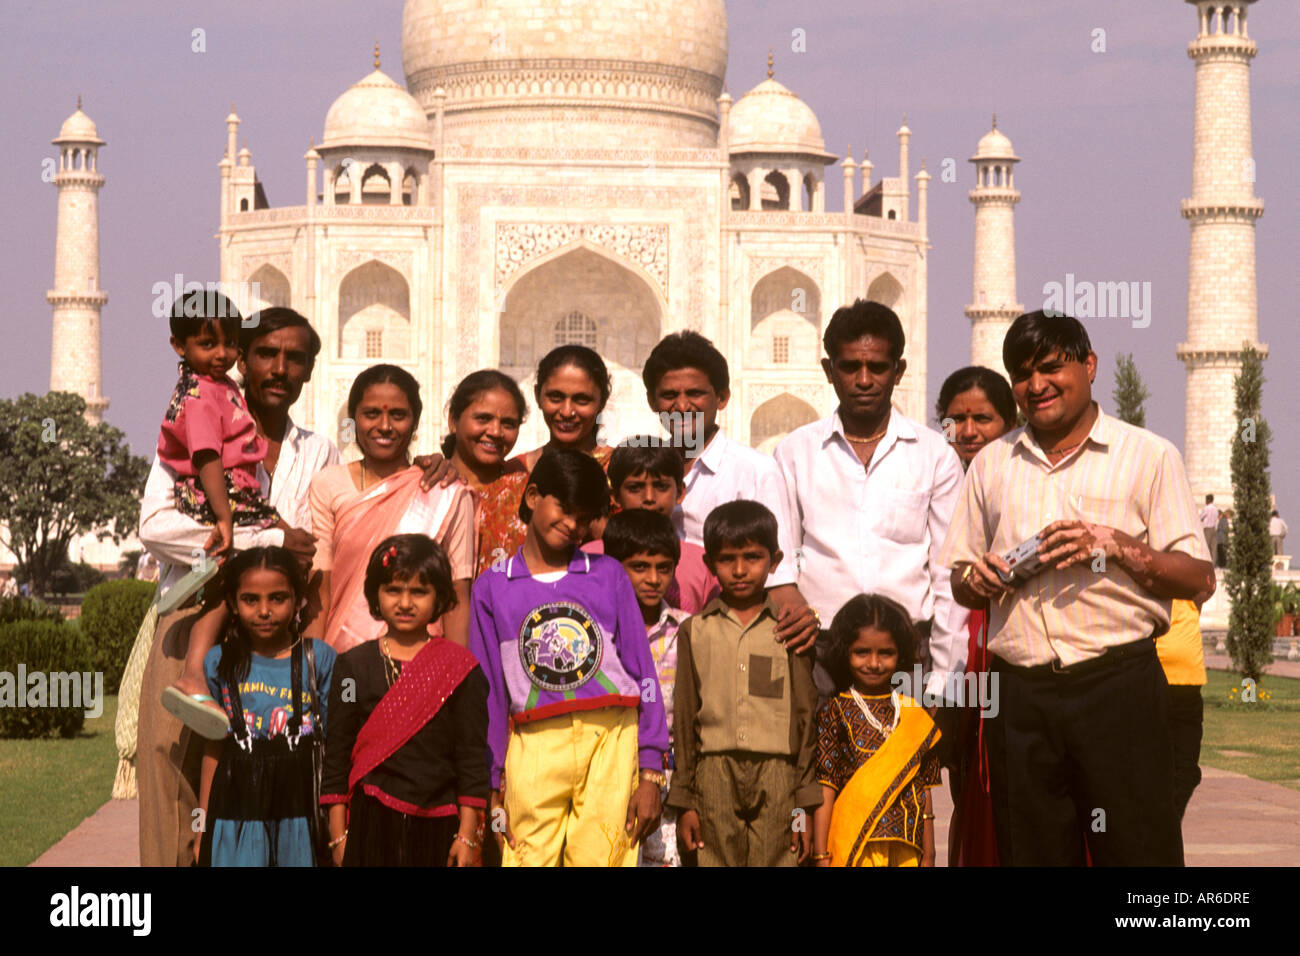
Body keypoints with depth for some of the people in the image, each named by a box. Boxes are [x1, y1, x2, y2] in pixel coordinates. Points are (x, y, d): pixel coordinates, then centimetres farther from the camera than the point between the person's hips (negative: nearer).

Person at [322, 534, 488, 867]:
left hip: (436, 826, -1)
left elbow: (472, 754, 2)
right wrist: (338, 835, 2)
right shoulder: (354, 666, 6)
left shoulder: (460, 668, 3)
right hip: (370, 823, 1)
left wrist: (467, 835, -2)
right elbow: (336, 754, 6)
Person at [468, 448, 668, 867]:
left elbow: (643, 672, 10)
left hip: (611, 743, 0)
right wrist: (492, 790, 8)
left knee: (602, 857, -6)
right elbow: (490, 694, 13)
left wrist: (651, 774, 4)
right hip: (535, 749, 0)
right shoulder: (492, 588, 12)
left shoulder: (608, 575, 12)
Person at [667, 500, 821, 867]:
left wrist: (805, 804, 3)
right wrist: (683, 801, 6)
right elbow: (684, 718, 11)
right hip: (715, 775, 1)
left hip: (777, 778, -1)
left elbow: (806, 717, 8)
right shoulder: (695, 631, 10)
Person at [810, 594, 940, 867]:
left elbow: (924, 791, 14)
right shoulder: (834, 713, 1)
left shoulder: (915, 715, 11)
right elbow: (824, 792, -2)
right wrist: (822, 856, -6)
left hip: (906, 851, 3)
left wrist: (928, 856, 12)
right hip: (852, 849, -3)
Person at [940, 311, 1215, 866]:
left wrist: (1115, 545, -14)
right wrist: (977, 580, -3)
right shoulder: (991, 464, 17)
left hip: (1118, 682, -4)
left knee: (1137, 851, -6)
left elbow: (1199, 580, -1)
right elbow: (960, 583, 20)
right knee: (1033, 854, 6)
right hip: (1020, 691, 4)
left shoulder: (1148, 456, 5)